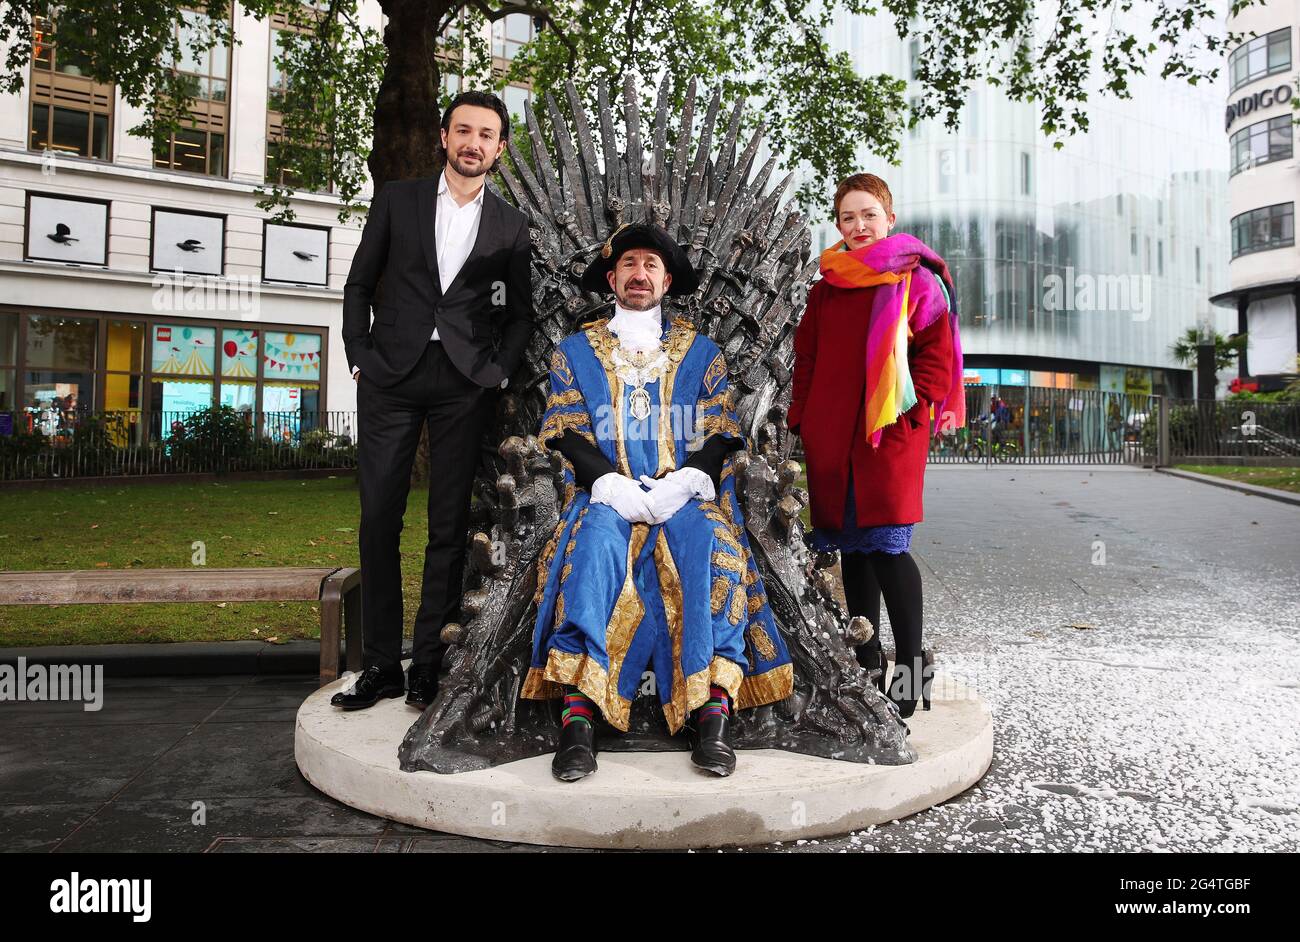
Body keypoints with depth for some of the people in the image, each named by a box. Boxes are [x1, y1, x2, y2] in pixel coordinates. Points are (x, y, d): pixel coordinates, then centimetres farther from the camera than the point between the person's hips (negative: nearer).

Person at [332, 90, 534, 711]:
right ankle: (380, 665, 8)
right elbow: (359, 284, 12)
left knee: (449, 525, 0)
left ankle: (429, 663, 8)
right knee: (379, 519, -1)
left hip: (465, 384, 0)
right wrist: (359, 357, 2)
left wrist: (498, 373, -2)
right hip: (391, 377, 1)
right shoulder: (397, 199, 11)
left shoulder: (511, 226, 12)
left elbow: (519, 312, 12)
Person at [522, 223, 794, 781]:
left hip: (687, 497, 1)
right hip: (606, 496, 0)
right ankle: (578, 714, -40)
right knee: (594, 541, -34)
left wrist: (677, 486, -13)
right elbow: (568, 436, 6)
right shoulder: (576, 352, 18)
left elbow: (719, 437, 8)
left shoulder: (701, 353, 19)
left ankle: (713, 712, -37)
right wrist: (617, 488, -13)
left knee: (708, 543, -33)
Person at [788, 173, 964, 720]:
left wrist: (911, 410, -13)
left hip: (890, 433, -5)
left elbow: (937, 353, -2)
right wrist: (800, 420, 9)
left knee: (886, 546, -10)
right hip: (831, 437, 5)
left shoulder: (916, 278, 4)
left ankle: (910, 668, 2)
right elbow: (806, 357, 18)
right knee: (851, 548, 9)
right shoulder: (827, 285, 17)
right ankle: (867, 664, 21)